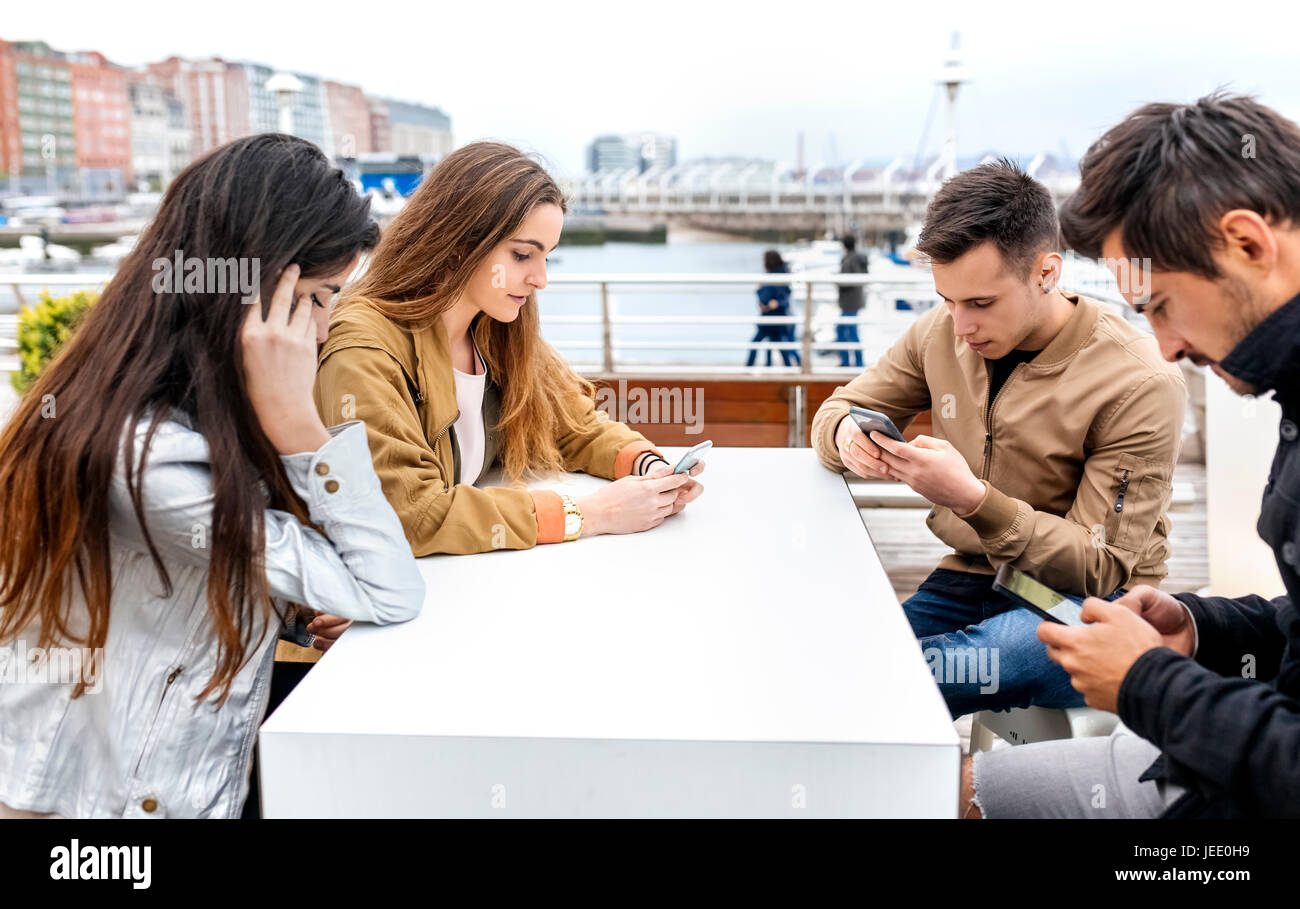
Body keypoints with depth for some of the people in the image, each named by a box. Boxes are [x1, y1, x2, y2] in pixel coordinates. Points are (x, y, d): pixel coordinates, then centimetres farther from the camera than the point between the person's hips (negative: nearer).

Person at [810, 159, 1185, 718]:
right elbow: (836, 412, 12)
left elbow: (1101, 567, -15)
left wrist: (974, 500, -30)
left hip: (1088, 603, -5)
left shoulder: (1139, 385, -15)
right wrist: (847, 435, -15)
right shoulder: (940, 333, 1)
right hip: (969, 582, 5)